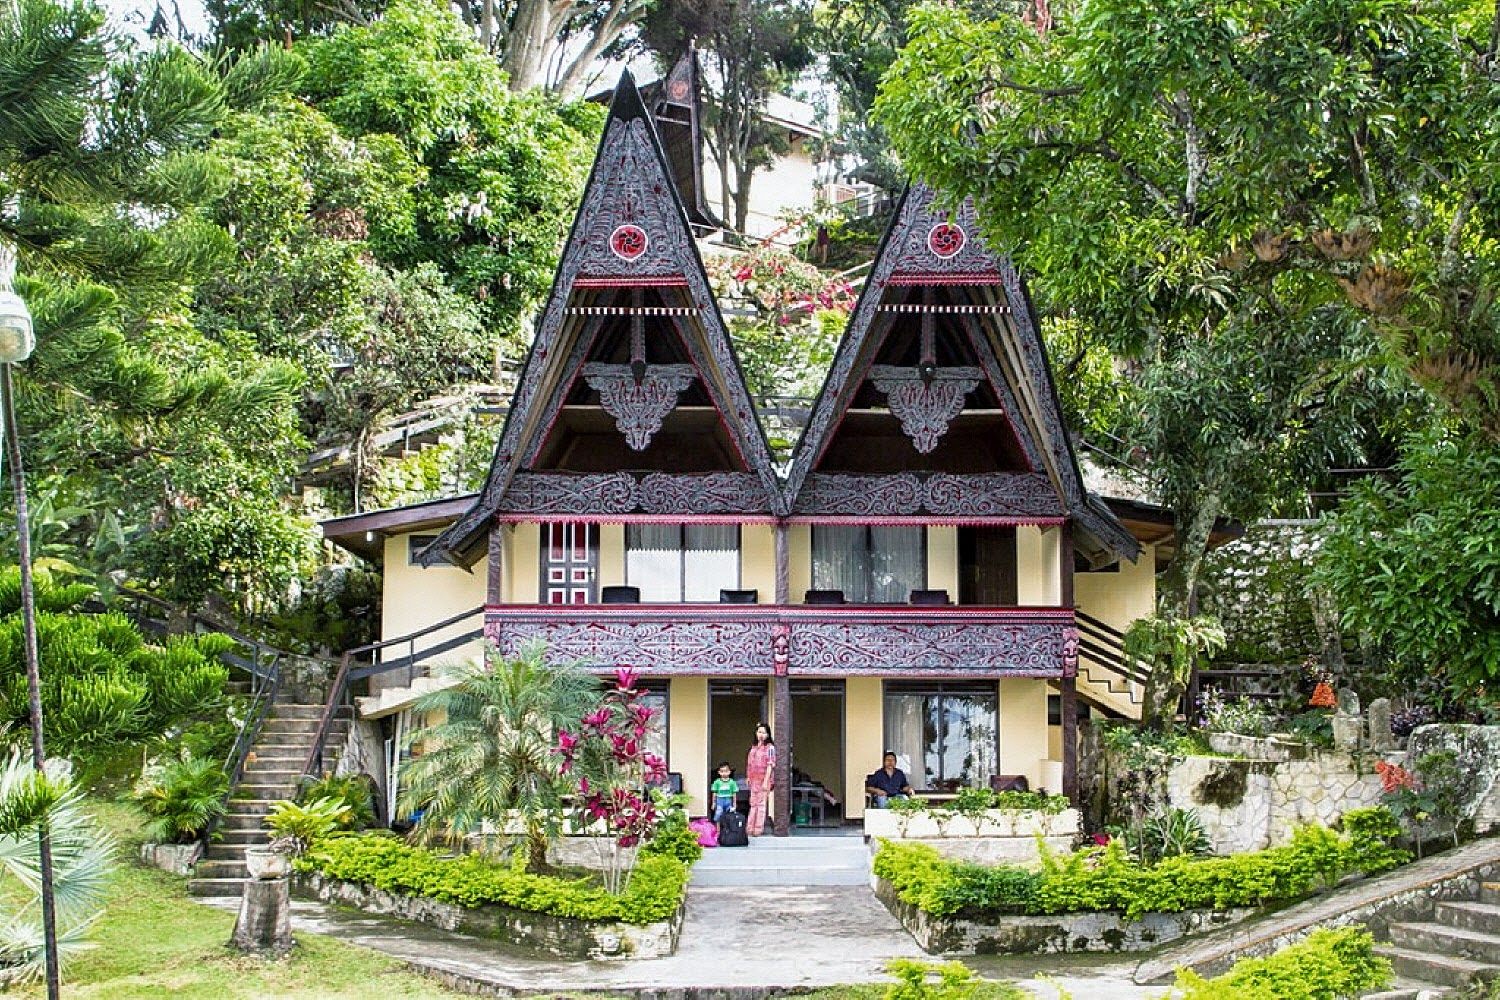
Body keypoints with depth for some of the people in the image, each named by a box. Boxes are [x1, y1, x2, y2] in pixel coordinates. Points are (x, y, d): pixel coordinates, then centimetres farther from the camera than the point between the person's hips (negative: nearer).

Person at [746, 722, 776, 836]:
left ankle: (758, 829, -1)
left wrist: (766, 781, -17)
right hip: (754, 779, 6)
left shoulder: (769, 747, -6)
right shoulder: (754, 746, 13)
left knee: (761, 803, -4)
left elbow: (770, 765, -11)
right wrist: (748, 777, 11)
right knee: (753, 803, 8)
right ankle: (750, 828, 12)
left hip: (763, 778, -6)